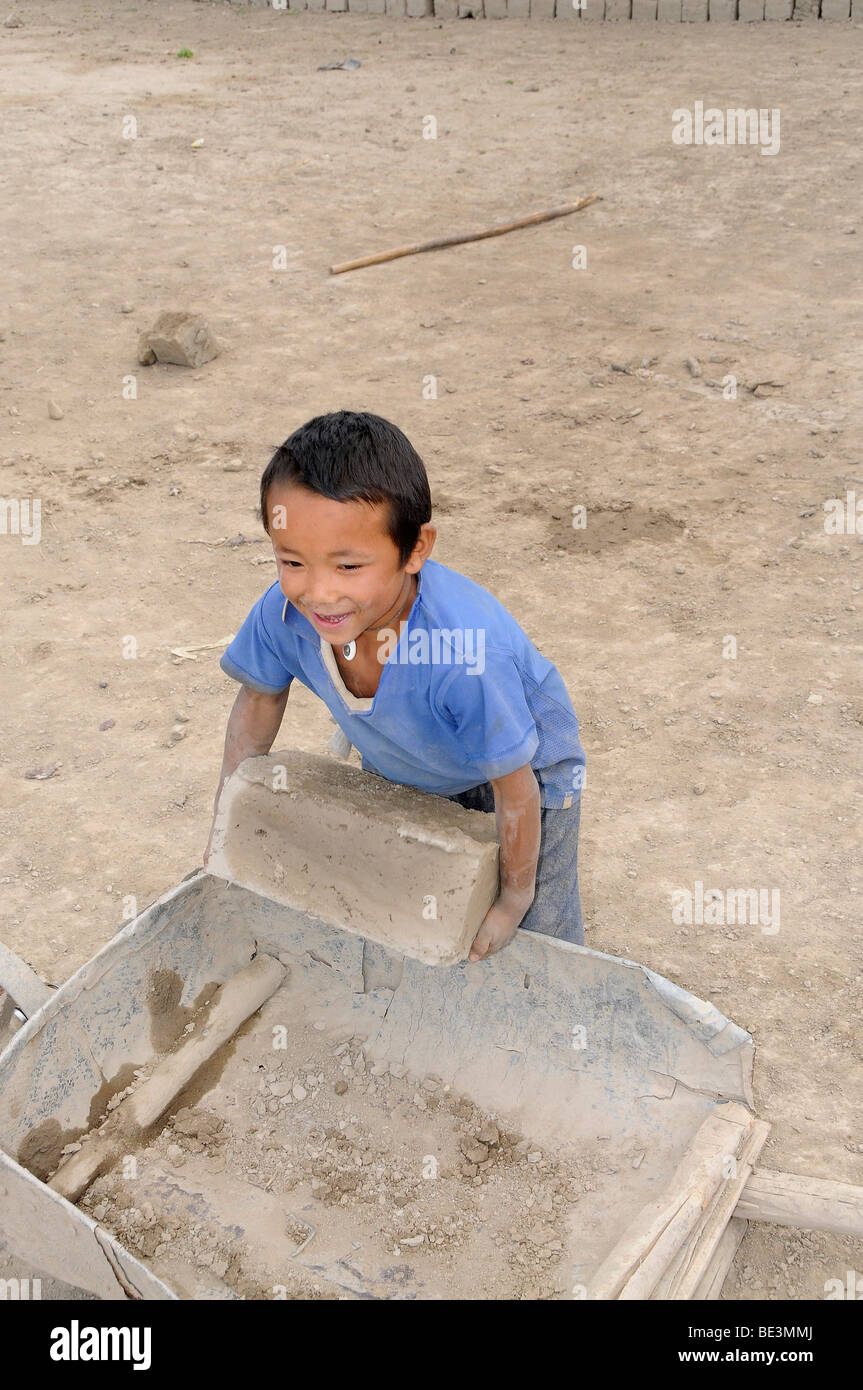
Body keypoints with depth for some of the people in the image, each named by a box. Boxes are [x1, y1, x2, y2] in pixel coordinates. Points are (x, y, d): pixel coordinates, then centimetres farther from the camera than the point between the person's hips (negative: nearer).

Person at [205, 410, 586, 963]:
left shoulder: (466, 657, -47)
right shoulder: (284, 613, -31)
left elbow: (515, 789, -31)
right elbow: (261, 698, -7)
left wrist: (515, 898, -15)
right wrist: (228, 819, 3)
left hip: (526, 766, -4)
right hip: (401, 771, 5)